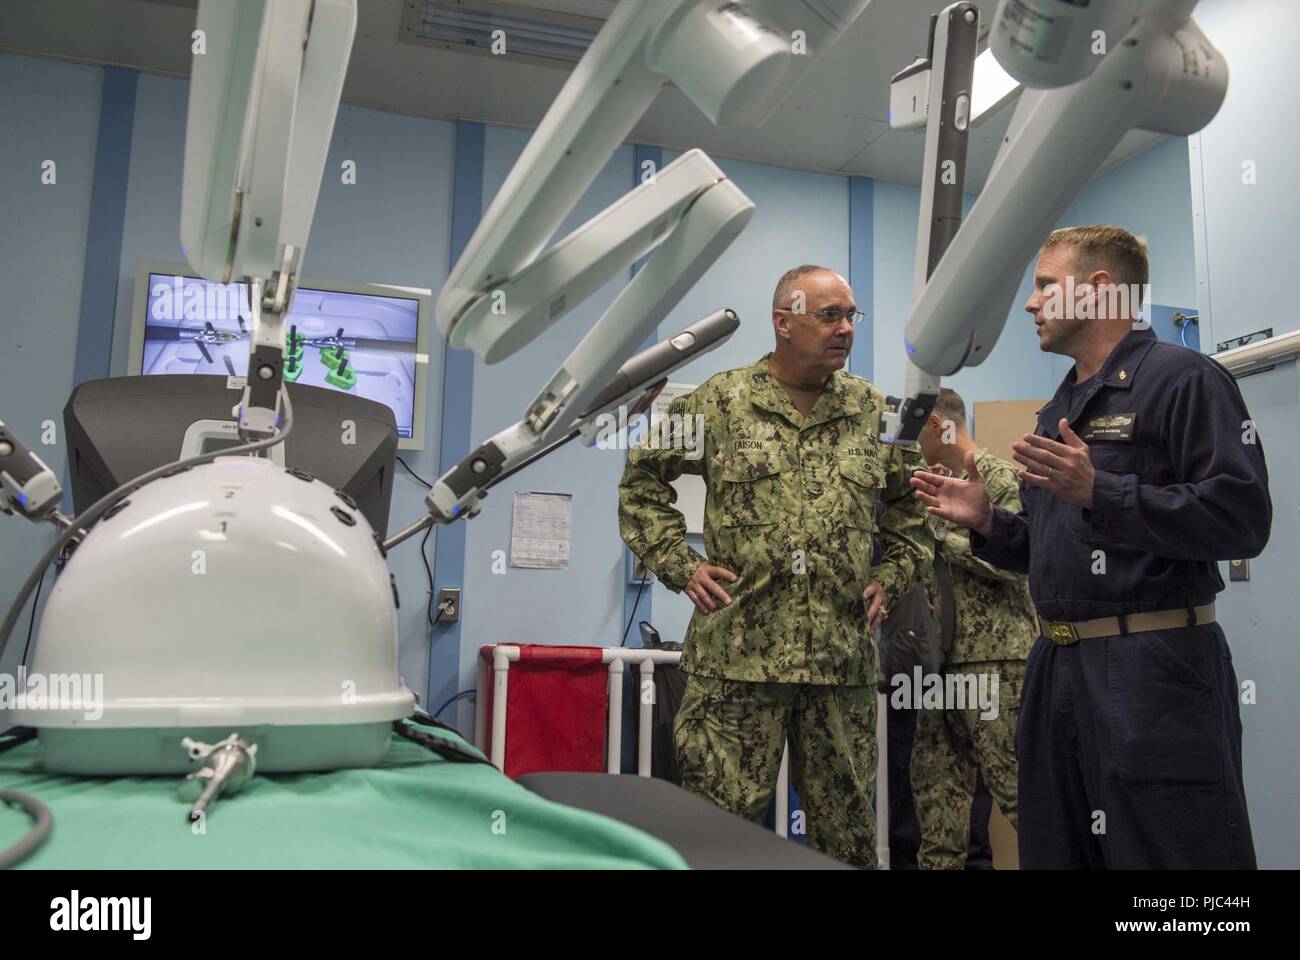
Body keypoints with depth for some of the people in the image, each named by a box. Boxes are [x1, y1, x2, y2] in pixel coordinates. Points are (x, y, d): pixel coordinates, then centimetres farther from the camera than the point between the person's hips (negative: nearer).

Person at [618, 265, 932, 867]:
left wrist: (893, 576, 10)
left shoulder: (876, 411, 10)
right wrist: (679, 563, -1)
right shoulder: (720, 402, 1)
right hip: (735, 653, -3)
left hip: (843, 657, 3)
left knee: (846, 822, 13)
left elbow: (914, 505, 21)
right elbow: (641, 480, 7)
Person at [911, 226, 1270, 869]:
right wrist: (987, 523, 8)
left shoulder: (1182, 379, -5)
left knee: (1165, 852, -1)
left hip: (1153, 675, -8)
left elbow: (1241, 517, -18)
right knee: (1054, 852, 15)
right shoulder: (1059, 409, 20)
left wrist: (1099, 493, -23)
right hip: (1056, 670, 9)